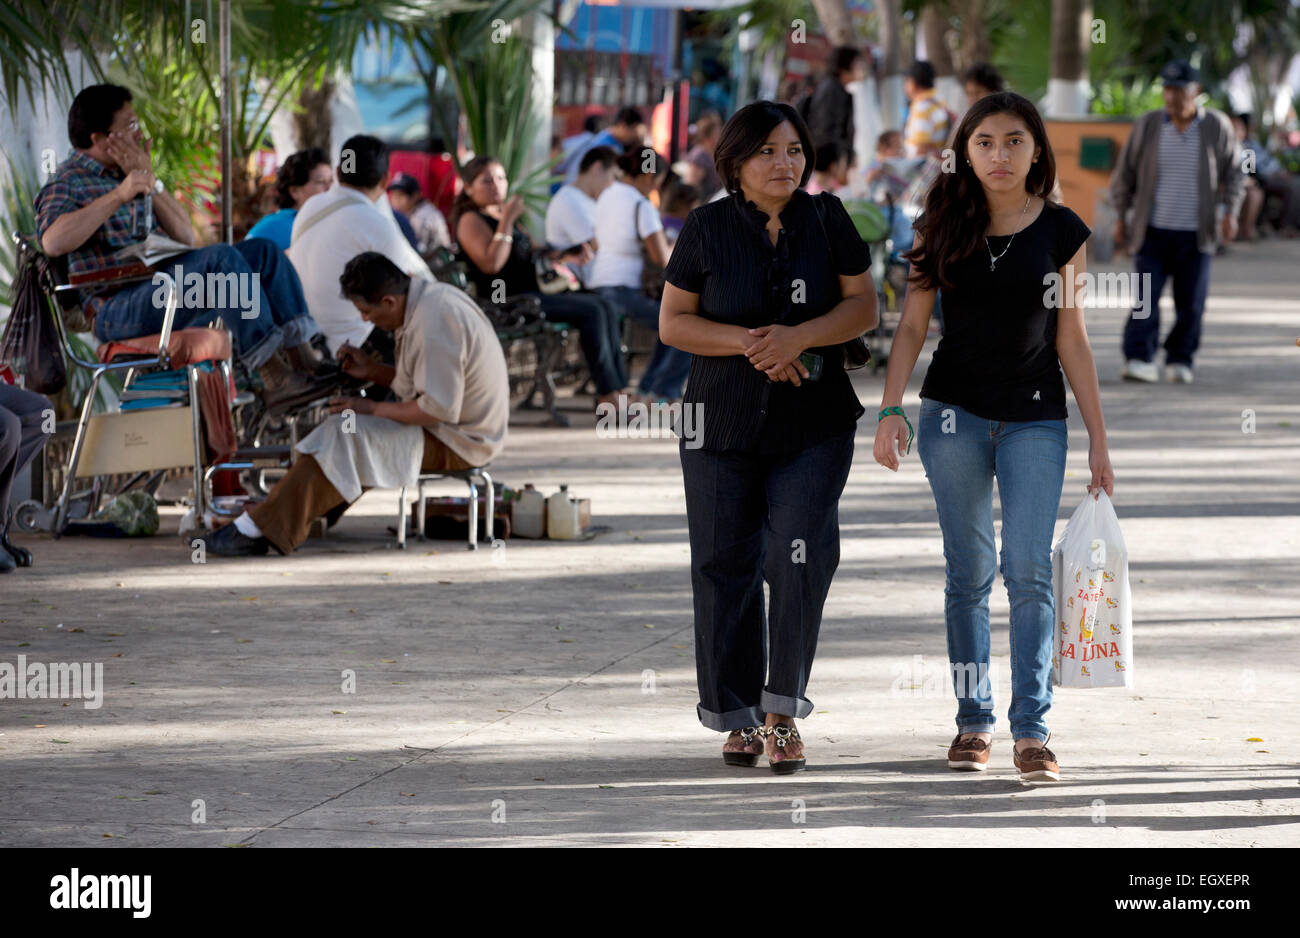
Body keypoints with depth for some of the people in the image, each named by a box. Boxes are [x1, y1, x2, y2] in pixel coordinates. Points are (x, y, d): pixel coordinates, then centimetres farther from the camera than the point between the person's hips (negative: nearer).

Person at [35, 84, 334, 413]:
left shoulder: (127, 174, 25)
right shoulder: (68, 182, 0)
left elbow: (186, 237, 16)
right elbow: (53, 242, -23)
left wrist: (150, 182, 4)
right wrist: (119, 195, -23)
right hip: (116, 309, -8)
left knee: (262, 249, -5)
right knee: (221, 257, -29)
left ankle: (302, 356, -21)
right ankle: (274, 378, -36)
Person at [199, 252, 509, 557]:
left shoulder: (433, 325, -25)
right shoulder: (429, 296, 8)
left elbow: (438, 408, -27)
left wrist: (373, 408, -16)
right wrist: (372, 371, 4)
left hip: (457, 440, -11)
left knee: (344, 436, -18)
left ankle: (263, 529, -17)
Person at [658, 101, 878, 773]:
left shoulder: (827, 219, 3)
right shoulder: (708, 227, 0)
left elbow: (863, 307, 1)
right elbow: (673, 322, 0)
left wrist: (798, 337, -16)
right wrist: (748, 342, -15)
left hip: (814, 422, 0)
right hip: (723, 421, 0)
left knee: (801, 559, -13)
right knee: (725, 566, 2)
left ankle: (783, 712, -3)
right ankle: (738, 716, 14)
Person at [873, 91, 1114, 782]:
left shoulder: (1061, 232, 1)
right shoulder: (942, 227, 3)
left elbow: (1071, 340, 4)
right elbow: (912, 324, 5)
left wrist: (1098, 440, 3)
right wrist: (890, 409, -7)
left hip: (1036, 419, -1)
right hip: (954, 414, 1)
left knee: (1029, 570, -11)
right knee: (968, 571, 6)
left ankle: (1031, 730, -10)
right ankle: (973, 721, 14)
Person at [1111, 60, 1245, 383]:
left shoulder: (1217, 127, 0)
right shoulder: (1147, 126, 1)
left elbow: (1234, 173, 8)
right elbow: (1125, 173, 10)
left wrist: (1230, 212, -5)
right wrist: (1121, 218, 9)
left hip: (1195, 235, 1)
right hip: (1152, 232, 0)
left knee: (1191, 302, 1)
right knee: (1146, 296, -12)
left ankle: (1180, 361, 15)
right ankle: (1138, 360, -17)